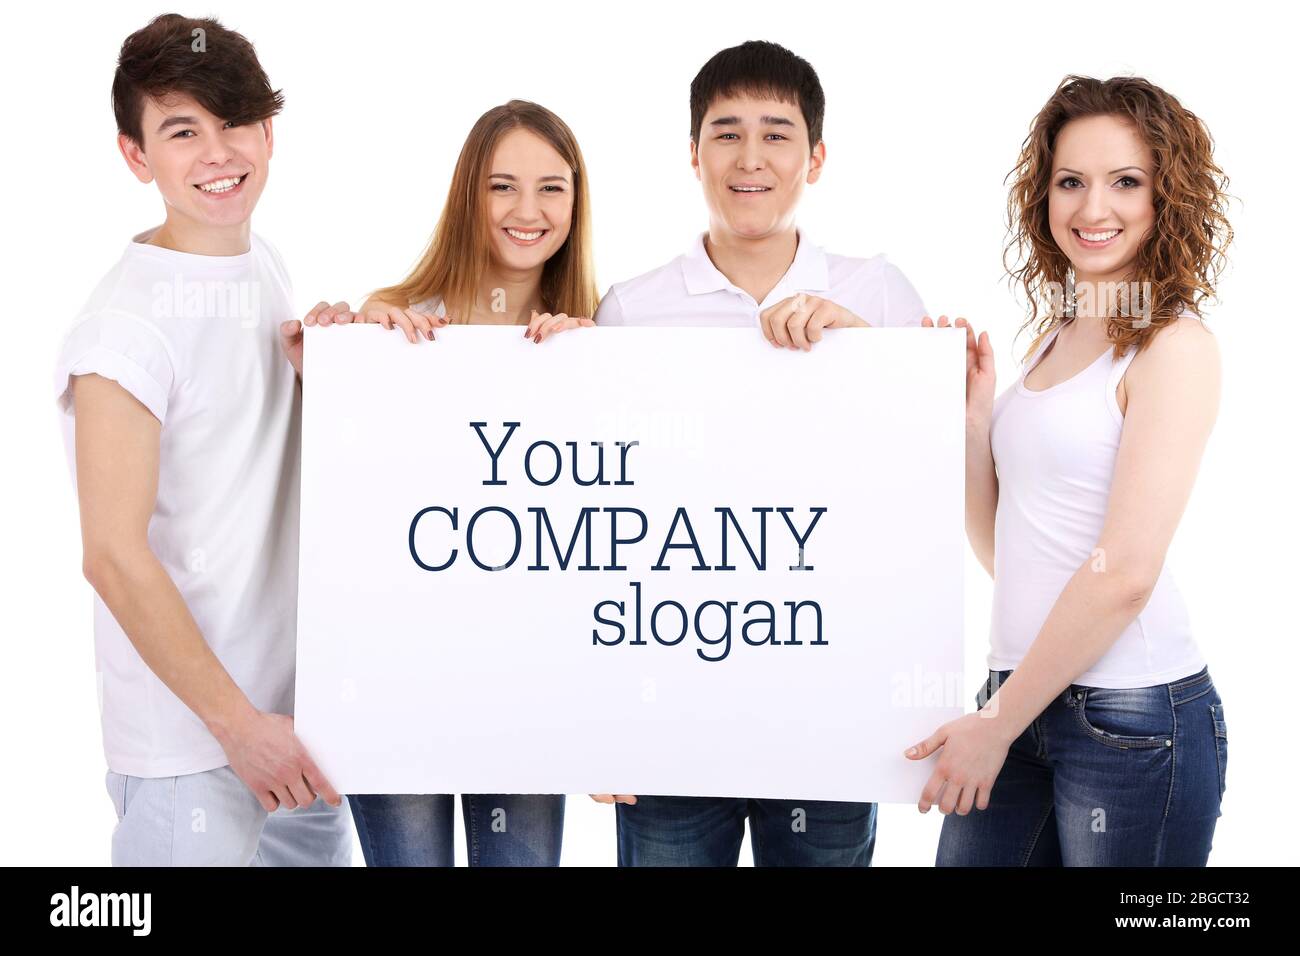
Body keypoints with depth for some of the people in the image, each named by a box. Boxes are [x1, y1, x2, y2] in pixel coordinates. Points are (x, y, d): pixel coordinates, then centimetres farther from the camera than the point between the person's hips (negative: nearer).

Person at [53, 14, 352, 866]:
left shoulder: (268, 266, 6)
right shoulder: (128, 323, -18)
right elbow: (114, 554, -19)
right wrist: (237, 724, -16)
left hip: (300, 706, 8)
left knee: (321, 850, 18)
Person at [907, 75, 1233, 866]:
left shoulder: (1176, 346, -10)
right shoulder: (1055, 336, 11)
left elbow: (1125, 572, -16)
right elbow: (1003, 549, 11)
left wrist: (998, 725, -11)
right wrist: (971, 411, -2)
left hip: (1134, 713, -6)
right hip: (1021, 694, 6)